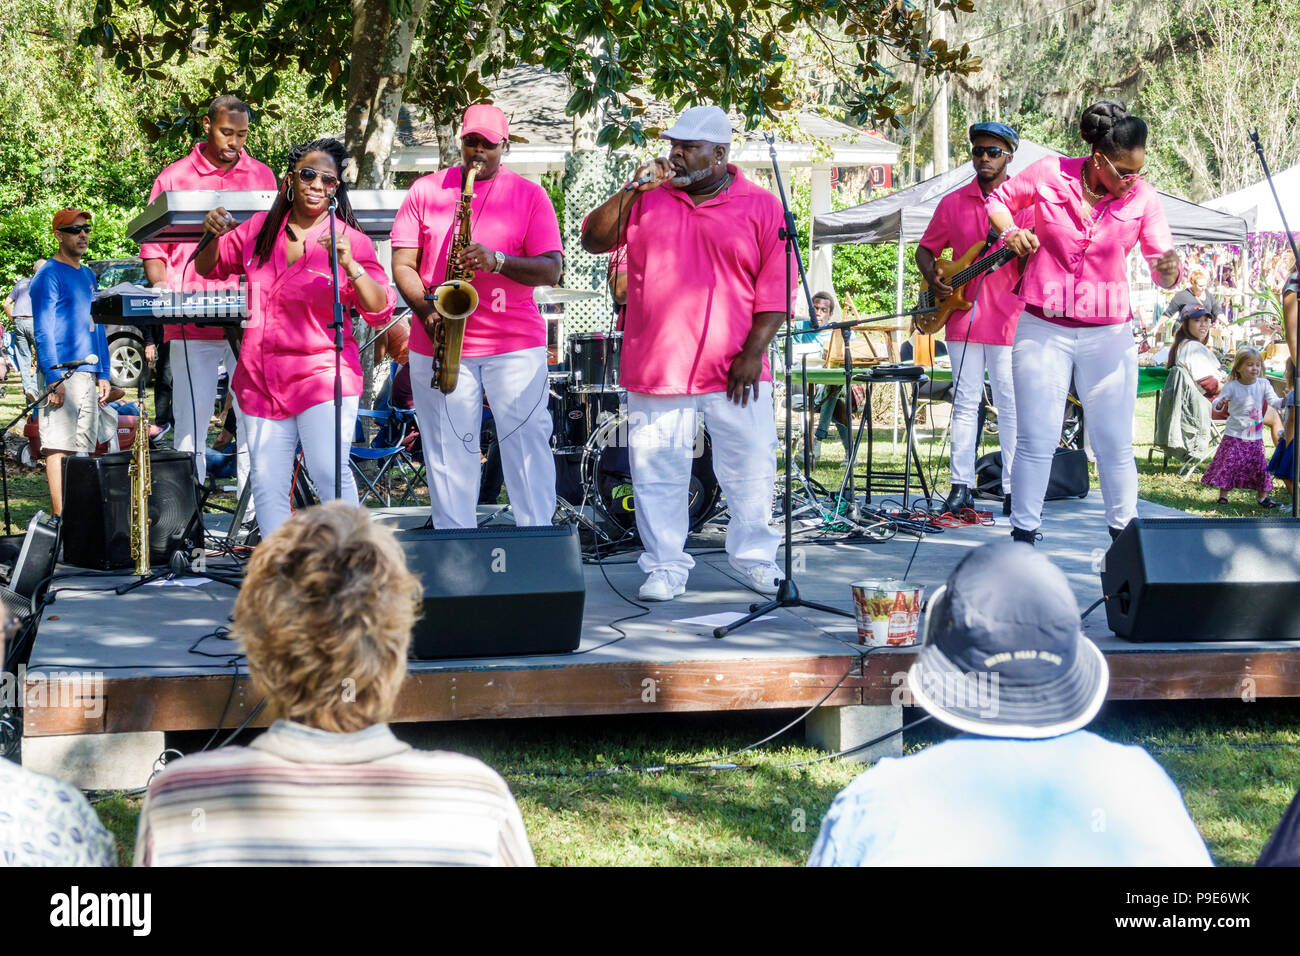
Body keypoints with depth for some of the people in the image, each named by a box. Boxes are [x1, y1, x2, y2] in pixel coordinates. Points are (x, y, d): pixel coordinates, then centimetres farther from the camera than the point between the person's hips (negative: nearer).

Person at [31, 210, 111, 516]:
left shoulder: (88, 275, 19)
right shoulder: (49, 275, -4)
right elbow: (42, 332, -10)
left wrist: (103, 374, 16)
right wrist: (54, 379, -18)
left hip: (87, 373, 8)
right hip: (61, 372, -8)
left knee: (82, 447, 6)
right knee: (59, 446, -10)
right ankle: (60, 517, -13)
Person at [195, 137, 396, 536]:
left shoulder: (350, 240, -3)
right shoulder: (260, 229, 8)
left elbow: (381, 311, -10)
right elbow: (209, 268, 21)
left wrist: (350, 266, -25)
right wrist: (212, 236, -1)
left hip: (322, 372, -4)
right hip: (261, 378, 4)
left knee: (329, 472, -21)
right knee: (267, 485, 3)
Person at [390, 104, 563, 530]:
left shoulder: (530, 195, 6)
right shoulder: (425, 191, 9)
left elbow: (551, 270, -3)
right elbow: (403, 265, 5)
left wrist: (498, 261, -20)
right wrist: (427, 310, -13)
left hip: (515, 345, -1)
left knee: (528, 444, -6)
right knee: (448, 453, 3)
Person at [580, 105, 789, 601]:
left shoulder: (761, 207, 3)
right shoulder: (648, 199, 9)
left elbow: (777, 286, -1)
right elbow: (593, 239, 3)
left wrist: (754, 350, -9)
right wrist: (632, 190, -9)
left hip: (733, 371, -1)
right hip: (656, 368, 1)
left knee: (751, 469, 4)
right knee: (657, 471, 3)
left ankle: (756, 559, 21)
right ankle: (664, 567, 14)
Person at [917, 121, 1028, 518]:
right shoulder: (953, 203, 11)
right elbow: (925, 249, 16)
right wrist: (933, 279, -3)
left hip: (1007, 320, -3)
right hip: (962, 318, 3)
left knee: (1011, 406, -1)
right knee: (965, 403, 5)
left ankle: (1013, 488, 3)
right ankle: (961, 485, 7)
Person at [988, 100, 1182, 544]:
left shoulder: (1142, 197, -6)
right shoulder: (1049, 174, -8)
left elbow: (1164, 274, -5)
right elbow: (998, 200, 10)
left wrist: (1170, 270, -29)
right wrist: (1010, 232, -9)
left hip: (1108, 332, 1)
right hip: (1042, 327, -1)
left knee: (1115, 444, 2)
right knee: (1036, 438, 0)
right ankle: (1024, 534, 10)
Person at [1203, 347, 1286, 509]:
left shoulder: (1263, 384, 0)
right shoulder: (1232, 386, -9)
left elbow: (1274, 401, -5)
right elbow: (1216, 404, -14)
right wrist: (1220, 403, -38)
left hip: (1255, 437, 3)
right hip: (1234, 435, -3)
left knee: (1260, 467, 5)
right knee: (1229, 465, -4)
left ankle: (1262, 498, 18)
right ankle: (1223, 496, 9)